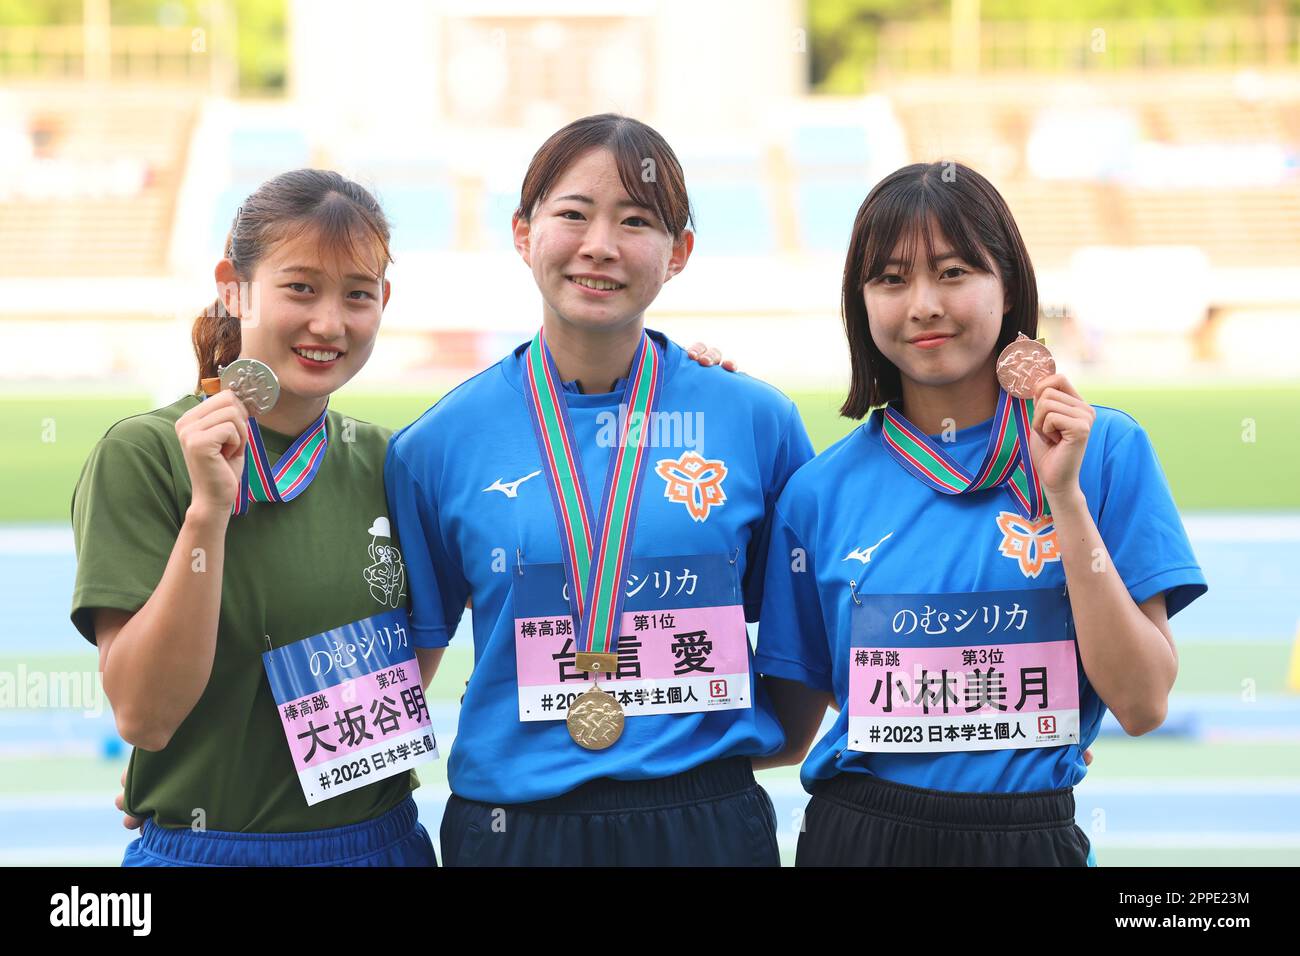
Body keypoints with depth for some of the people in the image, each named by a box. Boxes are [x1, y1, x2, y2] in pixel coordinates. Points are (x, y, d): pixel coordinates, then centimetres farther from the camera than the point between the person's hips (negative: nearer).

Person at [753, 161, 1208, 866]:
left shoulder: (1106, 450, -3)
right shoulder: (822, 490, 0)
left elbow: (1142, 704, -10)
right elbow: (787, 733, 7)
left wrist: (1065, 496, -14)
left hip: (1032, 836, -1)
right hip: (858, 834, 1)